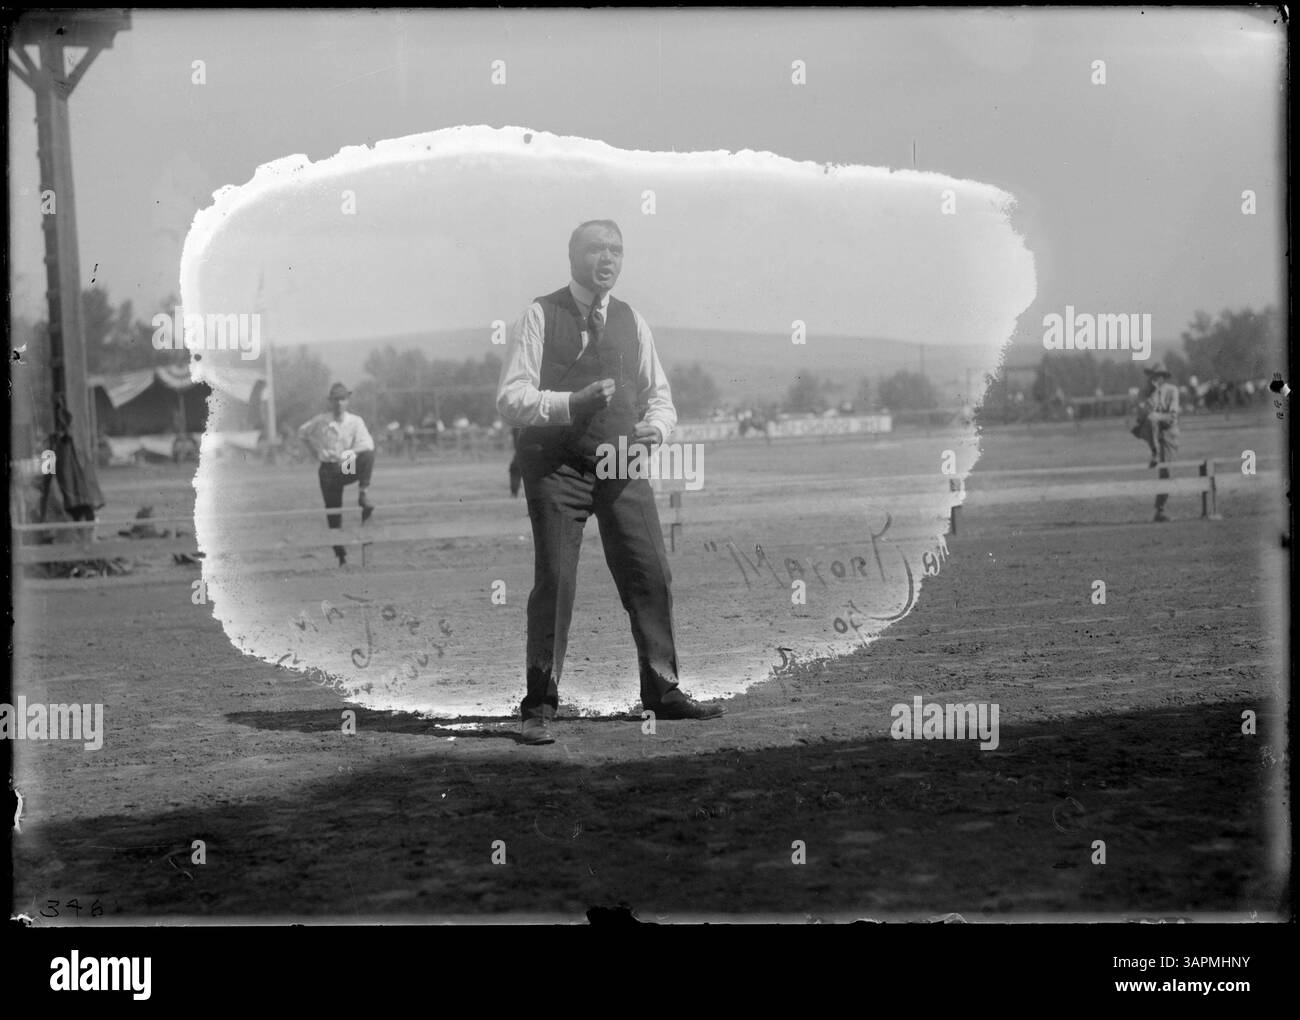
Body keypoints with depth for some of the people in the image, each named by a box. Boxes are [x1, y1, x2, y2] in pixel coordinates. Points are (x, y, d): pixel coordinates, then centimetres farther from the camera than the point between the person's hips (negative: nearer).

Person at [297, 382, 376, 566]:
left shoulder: (355, 421, 0)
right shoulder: (320, 421, 2)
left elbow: (366, 443, -13)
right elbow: (302, 433, 19)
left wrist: (349, 453, -28)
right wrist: (316, 450, 10)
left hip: (349, 468, -1)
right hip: (329, 470, 1)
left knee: (368, 455, -32)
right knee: (333, 512, -2)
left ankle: (364, 495, -36)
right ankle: (341, 555, 9)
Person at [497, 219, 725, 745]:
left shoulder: (631, 322, 13)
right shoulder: (540, 316, -2)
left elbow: (660, 396, 17)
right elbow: (510, 399, -9)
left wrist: (655, 427, -6)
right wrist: (572, 401, -23)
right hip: (556, 462, -4)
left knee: (651, 576, 4)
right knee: (555, 579, -8)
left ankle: (661, 690, 20)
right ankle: (539, 705, 3)